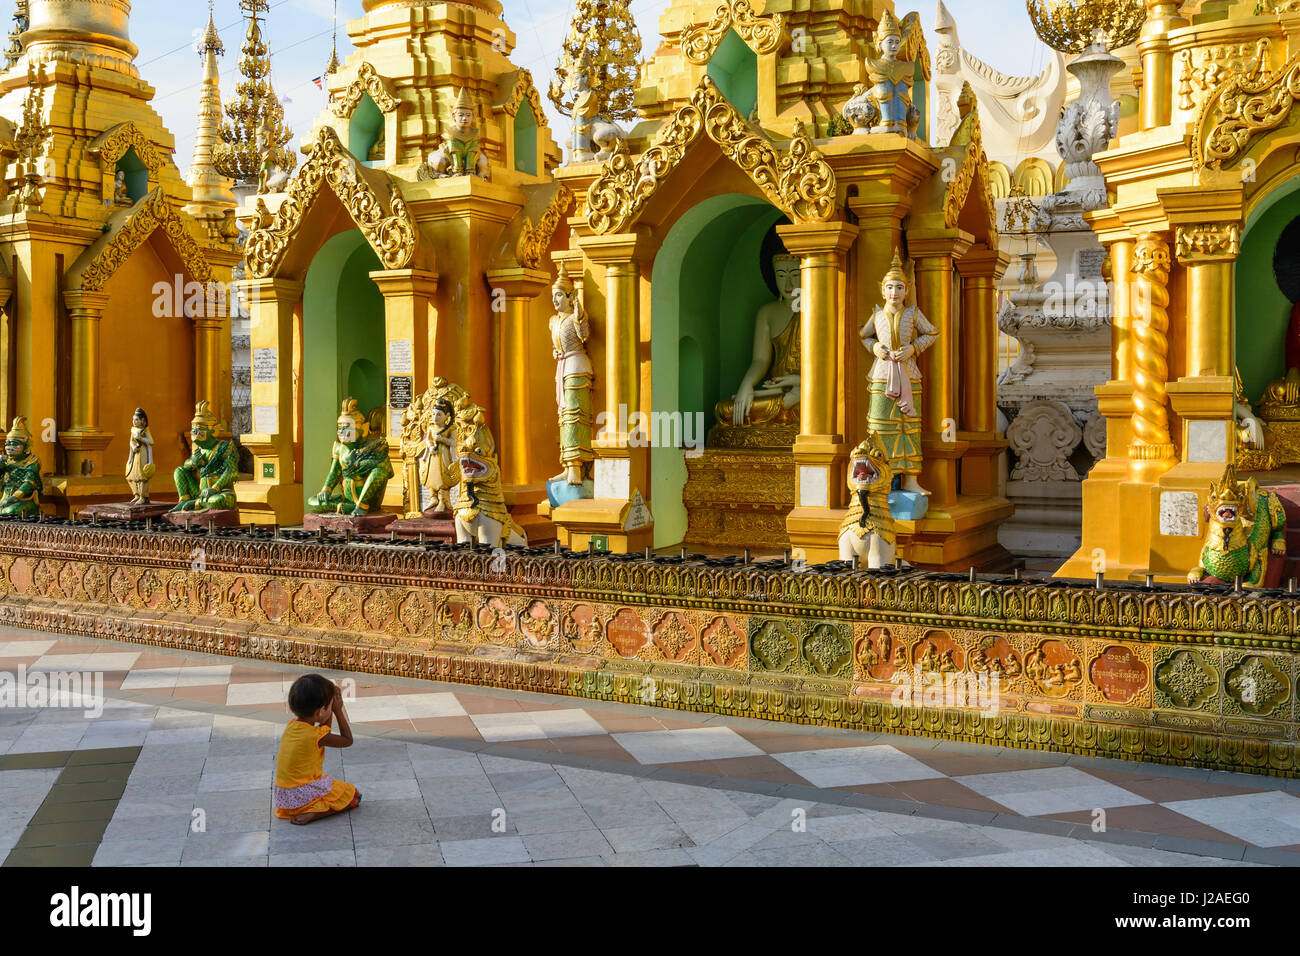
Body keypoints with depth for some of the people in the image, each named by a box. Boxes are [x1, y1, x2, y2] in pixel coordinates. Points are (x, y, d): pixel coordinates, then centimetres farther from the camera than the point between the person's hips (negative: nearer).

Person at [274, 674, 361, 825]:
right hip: (304, 794, -8)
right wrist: (338, 711, -2)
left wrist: (331, 710, 10)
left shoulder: (292, 725, 0)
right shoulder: (316, 736, -21)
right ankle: (313, 812, -12)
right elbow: (347, 740, -5)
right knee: (353, 795, 4)